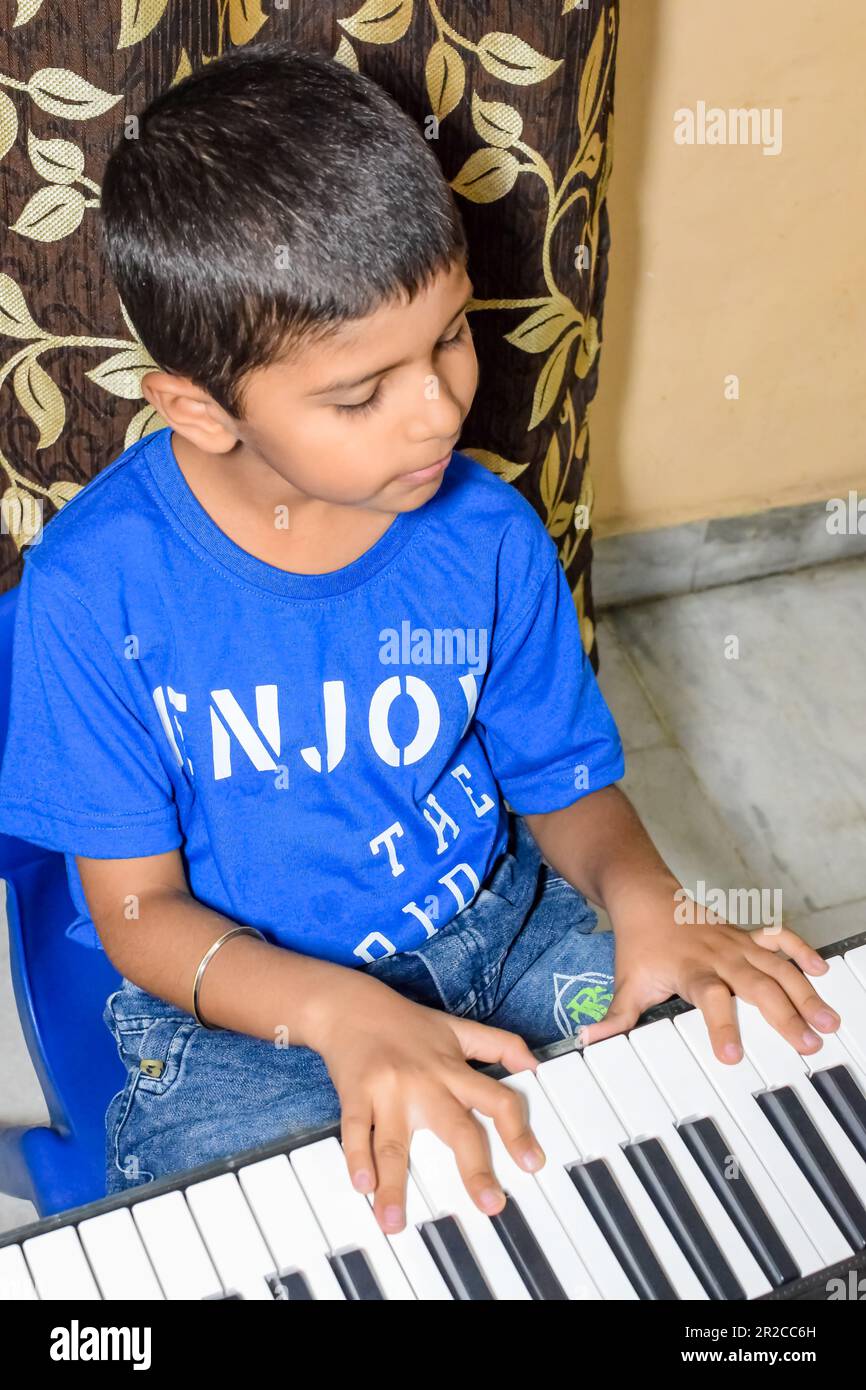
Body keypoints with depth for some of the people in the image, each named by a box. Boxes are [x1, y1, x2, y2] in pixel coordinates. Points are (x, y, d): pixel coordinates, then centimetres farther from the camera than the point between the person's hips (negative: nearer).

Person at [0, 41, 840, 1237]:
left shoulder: (488, 534, -10)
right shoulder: (96, 587, -17)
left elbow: (566, 783, 4)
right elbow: (136, 907, -11)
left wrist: (642, 893, -20)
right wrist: (340, 1013, -28)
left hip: (497, 934, 3)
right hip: (237, 998, -2)